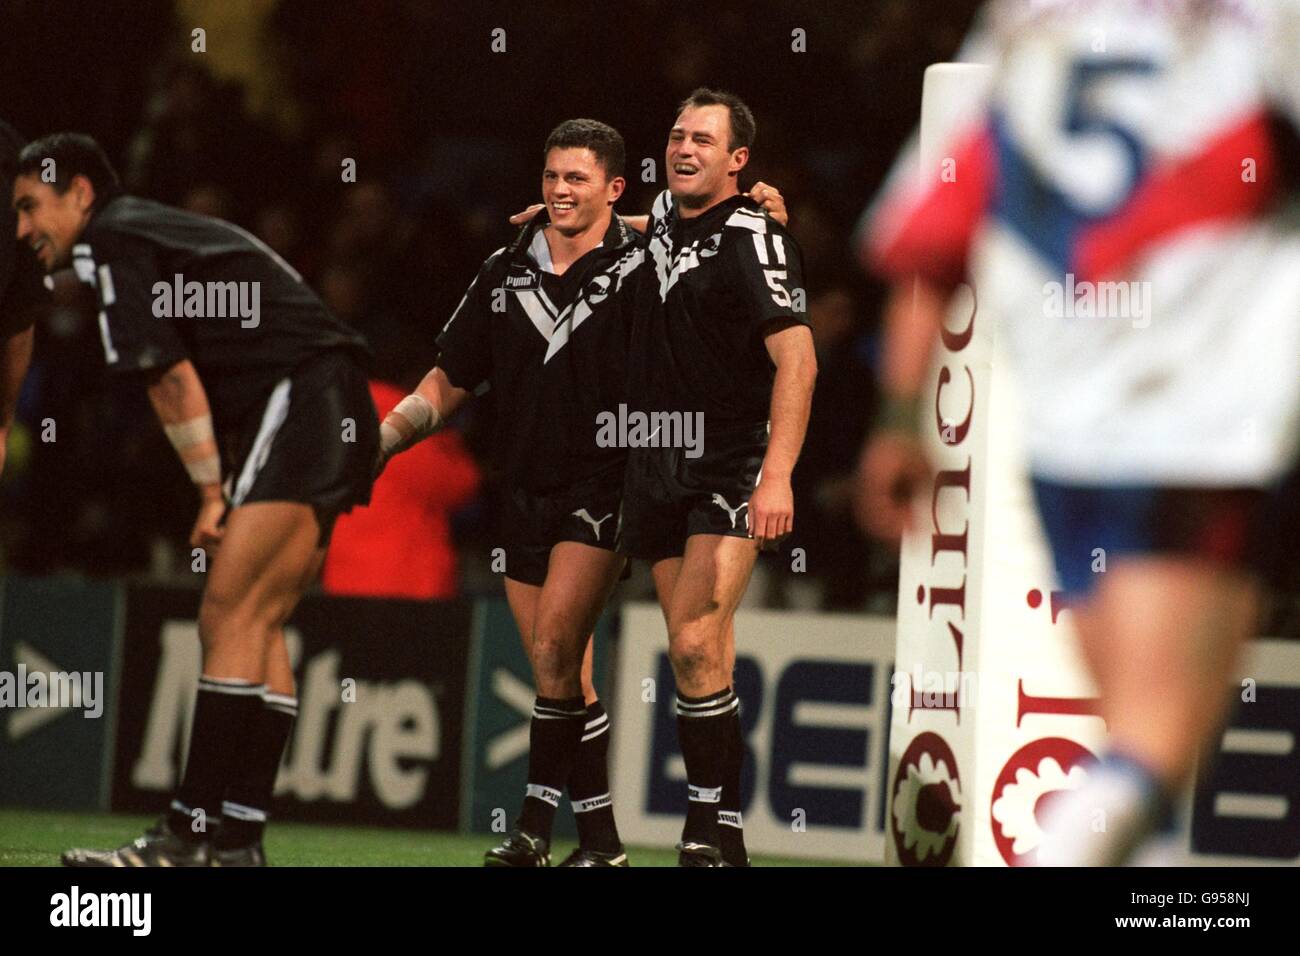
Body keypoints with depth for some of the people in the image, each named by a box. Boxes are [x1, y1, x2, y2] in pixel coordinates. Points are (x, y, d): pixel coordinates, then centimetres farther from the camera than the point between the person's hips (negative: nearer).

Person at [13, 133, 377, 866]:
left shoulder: (112, 244, -4)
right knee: (257, 626, 7)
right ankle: (238, 839, 6)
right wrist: (230, 493, 13)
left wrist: (212, 495, -5)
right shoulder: (158, 234, 24)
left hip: (301, 397, -10)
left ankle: (194, 832, -16)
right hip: (335, 414, 10)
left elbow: (174, 380, -10)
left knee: (231, 618, -12)